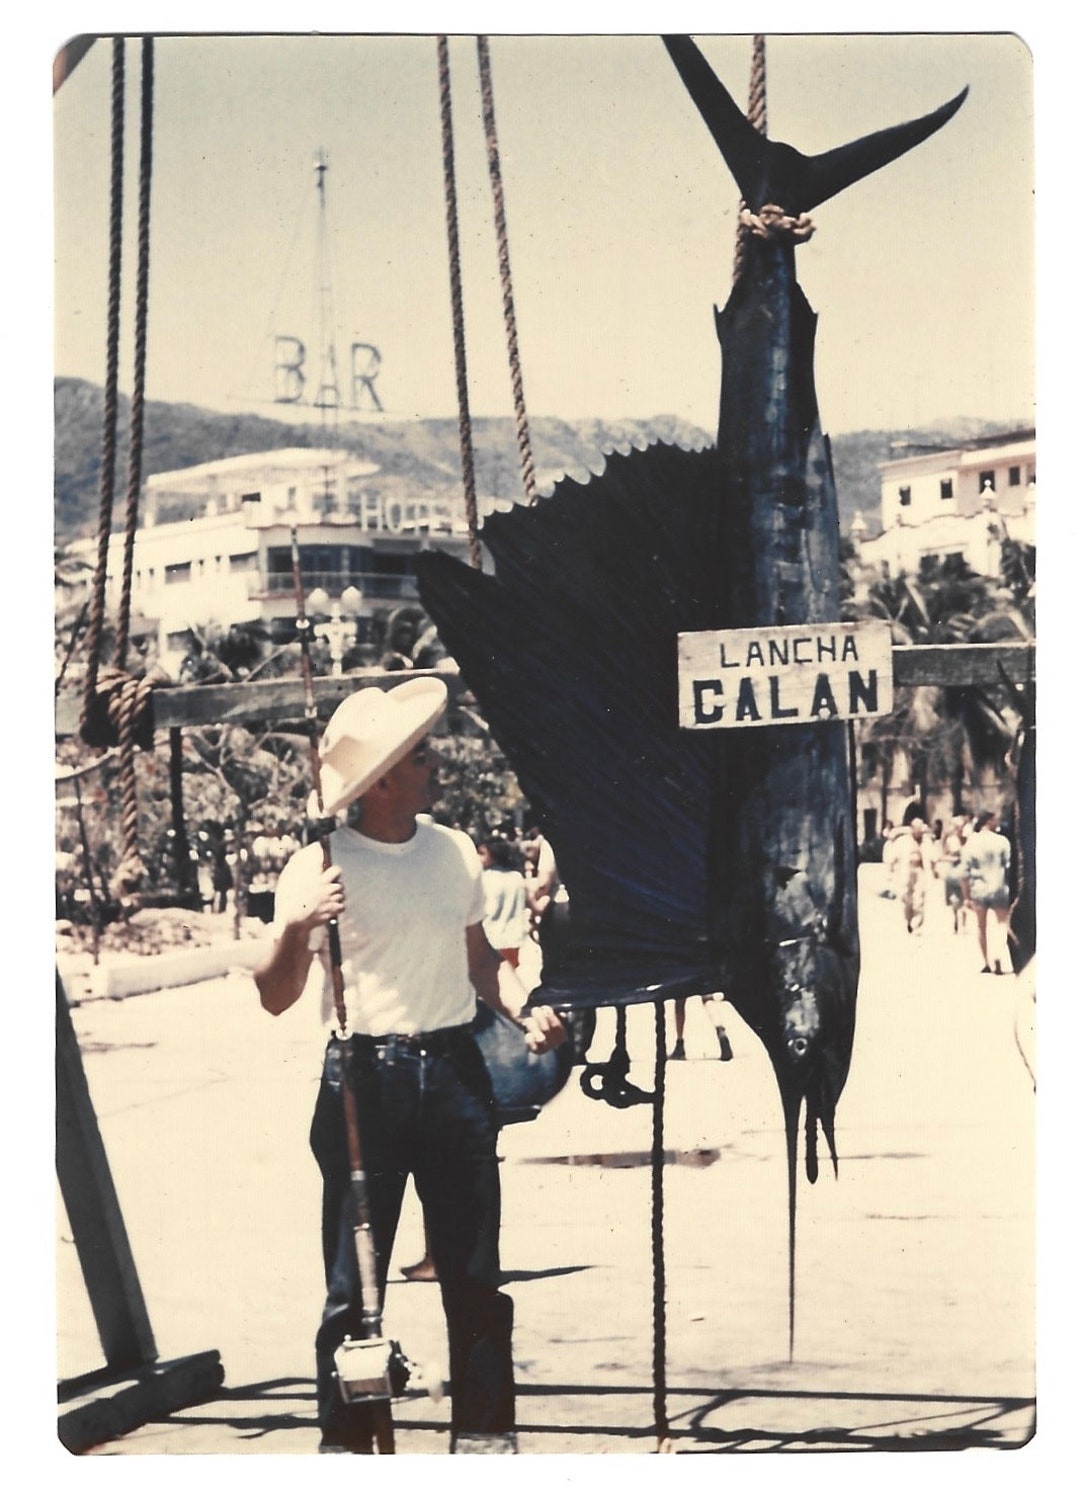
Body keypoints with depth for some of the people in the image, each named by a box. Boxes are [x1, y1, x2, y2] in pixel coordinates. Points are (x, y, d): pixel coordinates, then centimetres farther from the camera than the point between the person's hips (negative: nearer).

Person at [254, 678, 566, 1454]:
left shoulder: (455, 851, 9)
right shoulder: (320, 868, -8)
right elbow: (277, 998, -11)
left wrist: (523, 1011, 7)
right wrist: (298, 927, -29)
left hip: (455, 1070, 5)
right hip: (364, 1078, -5)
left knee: (475, 1273, 8)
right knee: (353, 1281, -1)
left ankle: (485, 1435, 17)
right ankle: (345, 1446, 7)